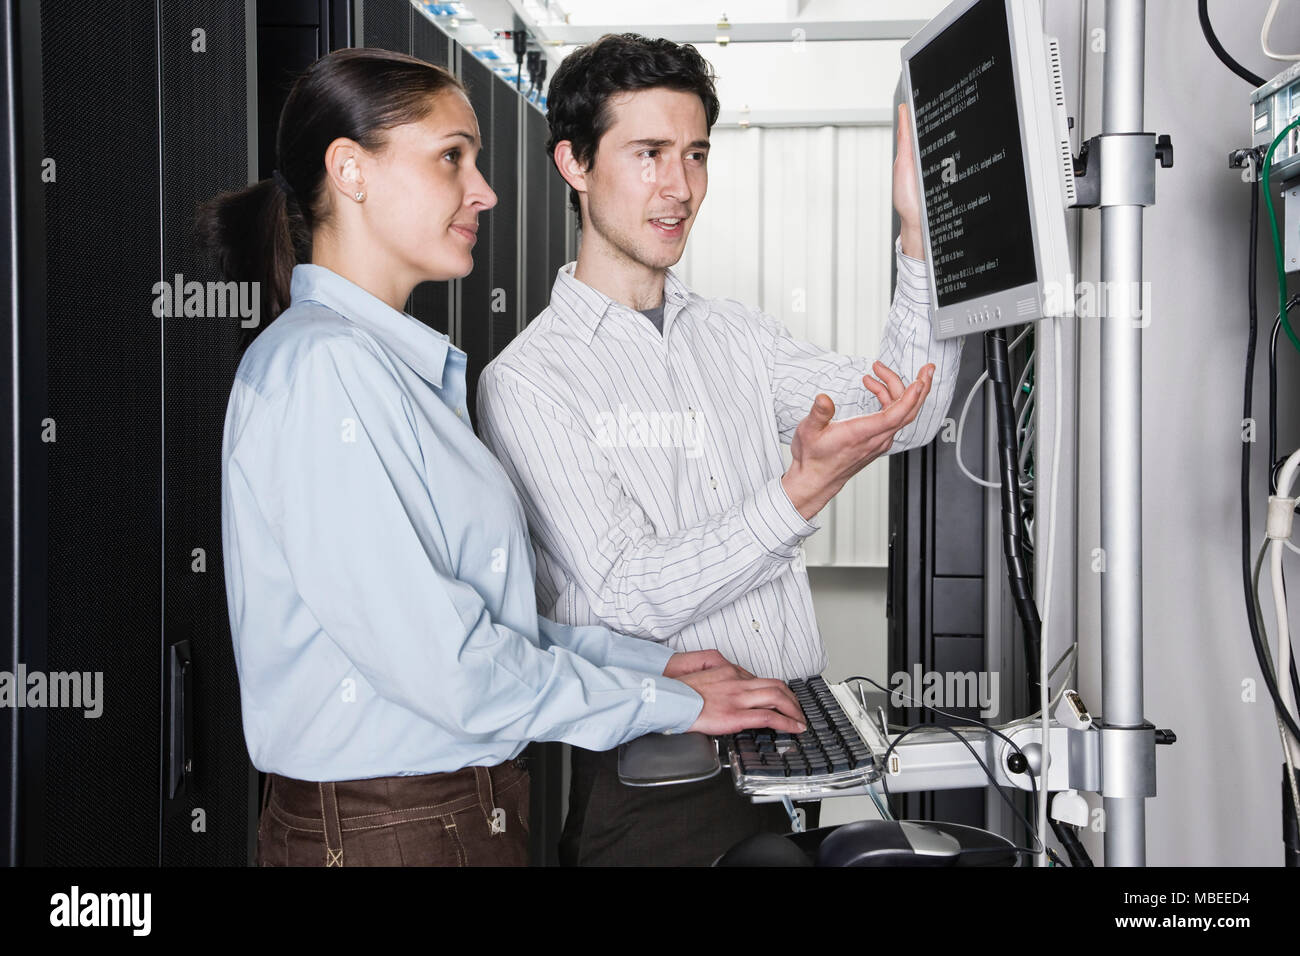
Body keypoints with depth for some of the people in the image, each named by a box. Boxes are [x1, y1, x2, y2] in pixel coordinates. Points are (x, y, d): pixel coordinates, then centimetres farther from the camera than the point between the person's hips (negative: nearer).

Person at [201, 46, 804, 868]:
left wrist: (651, 661, 6)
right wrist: (669, 703, -13)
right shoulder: (322, 361, -17)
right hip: (384, 827, -8)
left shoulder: (391, 363, 13)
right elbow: (436, 656, -21)